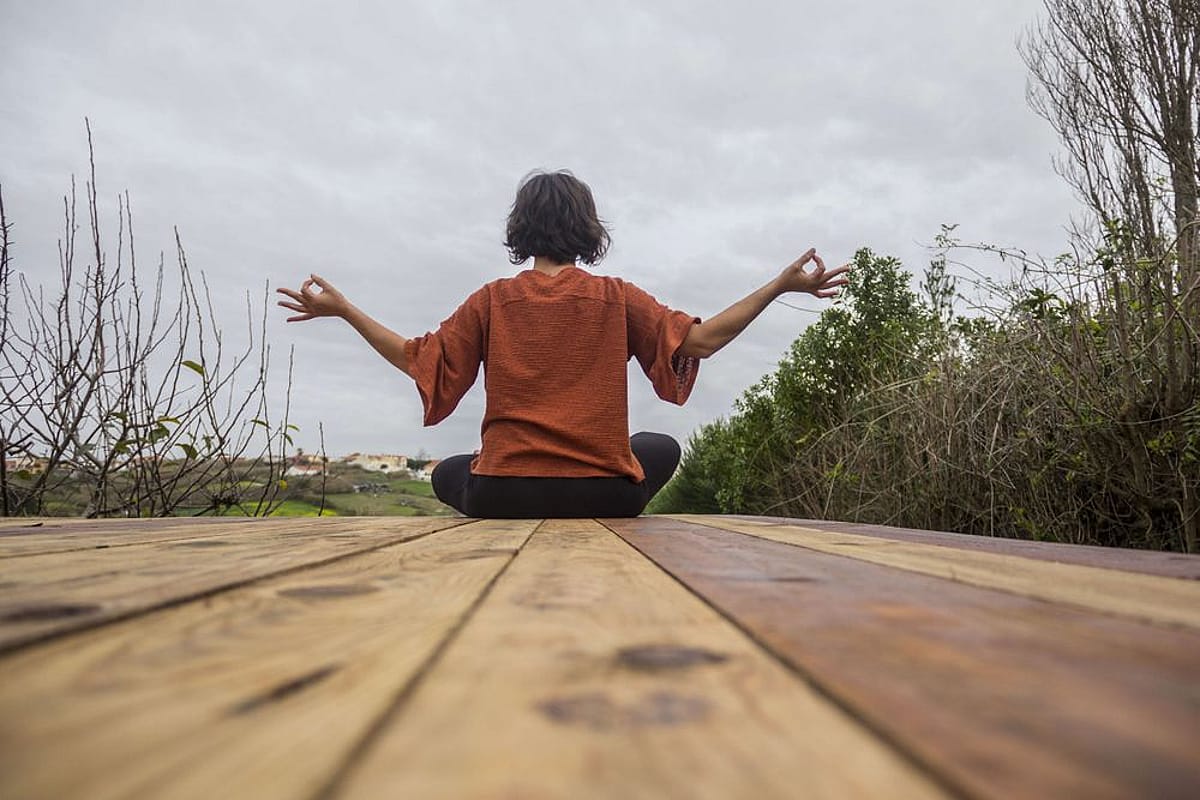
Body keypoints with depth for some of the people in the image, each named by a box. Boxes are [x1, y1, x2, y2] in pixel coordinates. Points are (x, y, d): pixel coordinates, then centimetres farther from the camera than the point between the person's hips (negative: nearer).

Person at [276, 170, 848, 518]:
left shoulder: (493, 301, 2)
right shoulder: (616, 299, 0)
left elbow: (419, 361, 4)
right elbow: (701, 340, -3)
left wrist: (341, 309, 17)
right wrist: (781, 285, 5)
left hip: (504, 494, 1)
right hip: (602, 494, 0)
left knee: (449, 474, 34)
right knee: (662, 449, 31)